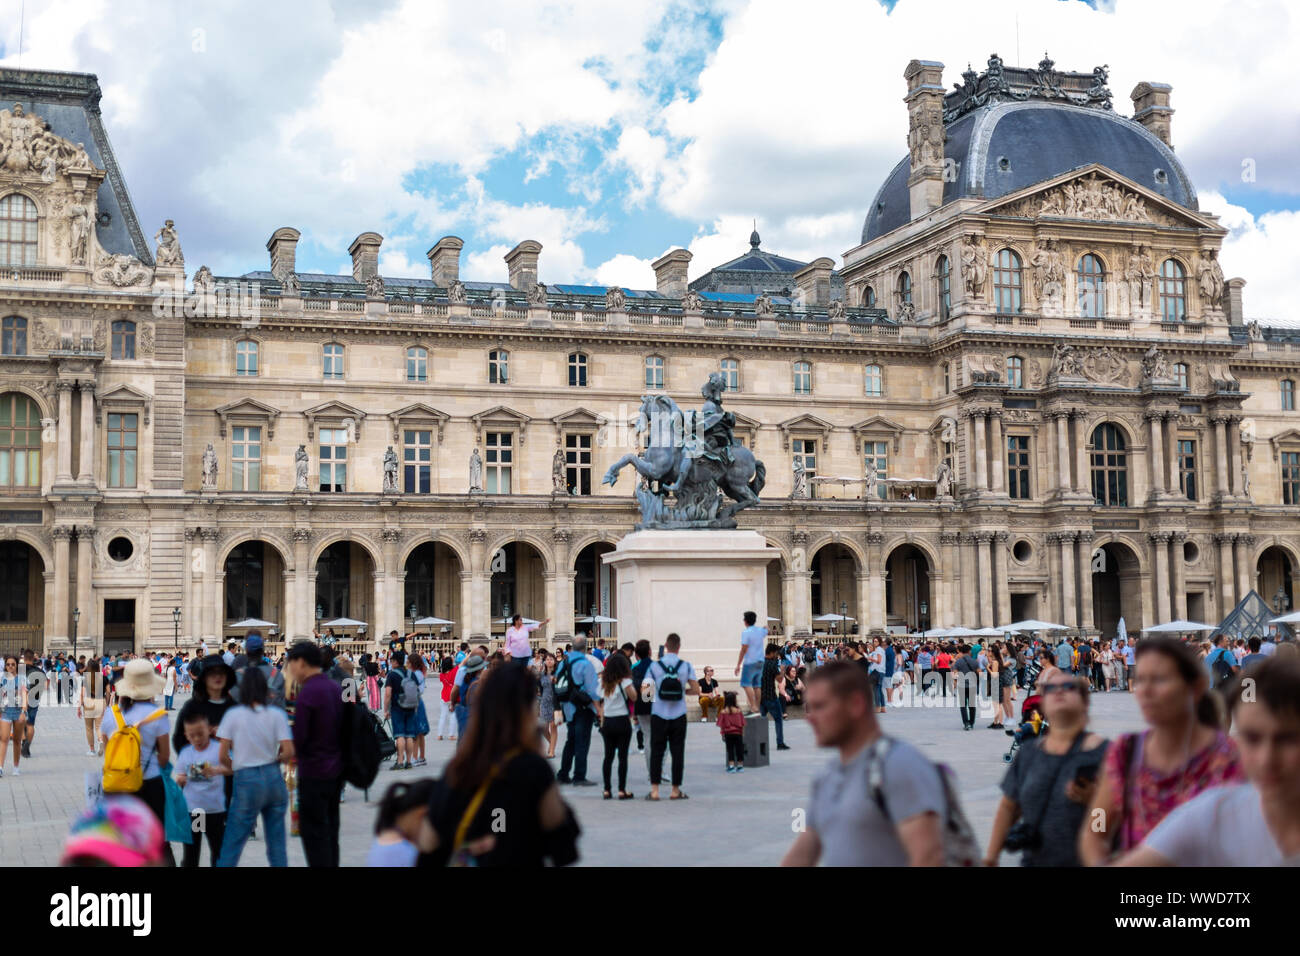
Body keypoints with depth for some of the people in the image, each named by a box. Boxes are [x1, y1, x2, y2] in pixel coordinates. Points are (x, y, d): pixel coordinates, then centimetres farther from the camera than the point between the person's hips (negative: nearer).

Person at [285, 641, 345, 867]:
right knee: (330, 829, 16)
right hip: (336, 770, 8)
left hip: (314, 772, -8)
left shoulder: (307, 692, -17)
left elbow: (298, 738, -18)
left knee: (313, 832, -2)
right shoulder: (334, 688, 9)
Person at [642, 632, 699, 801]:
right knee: (677, 752, 7)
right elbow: (696, 689, -4)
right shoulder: (686, 666, -3)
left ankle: (654, 790, 3)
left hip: (659, 715, 0)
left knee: (656, 752, 6)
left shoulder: (654, 666, -4)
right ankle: (675, 790, 10)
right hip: (679, 716, 0)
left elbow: (644, 690, -6)